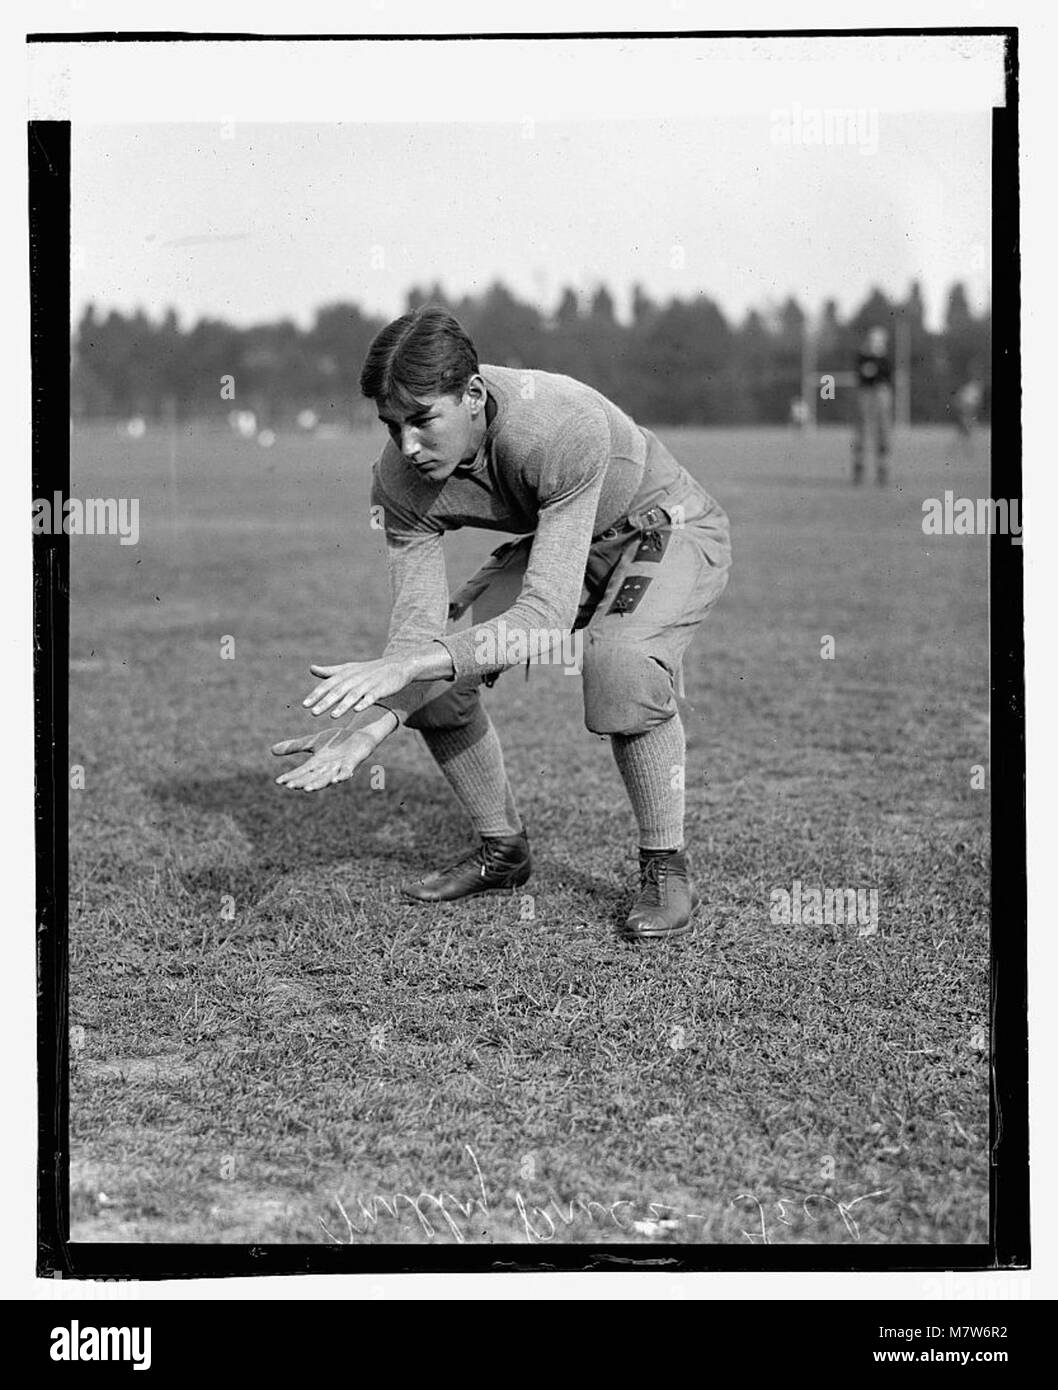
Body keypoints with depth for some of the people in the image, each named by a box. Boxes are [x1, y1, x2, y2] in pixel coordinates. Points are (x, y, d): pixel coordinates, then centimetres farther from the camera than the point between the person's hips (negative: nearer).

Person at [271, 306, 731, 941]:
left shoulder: (565, 426, -41)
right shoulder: (399, 481, -22)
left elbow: (547, 613, -44)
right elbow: (419, 621, -22)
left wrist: (409, 664, -55)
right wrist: (370, 727, -42)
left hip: (671, 531, -6)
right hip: (558, 544, 6)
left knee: (619, 662, -35)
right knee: (438, 674, -11)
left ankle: (667, 870, -14)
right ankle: (503, 849, 13)